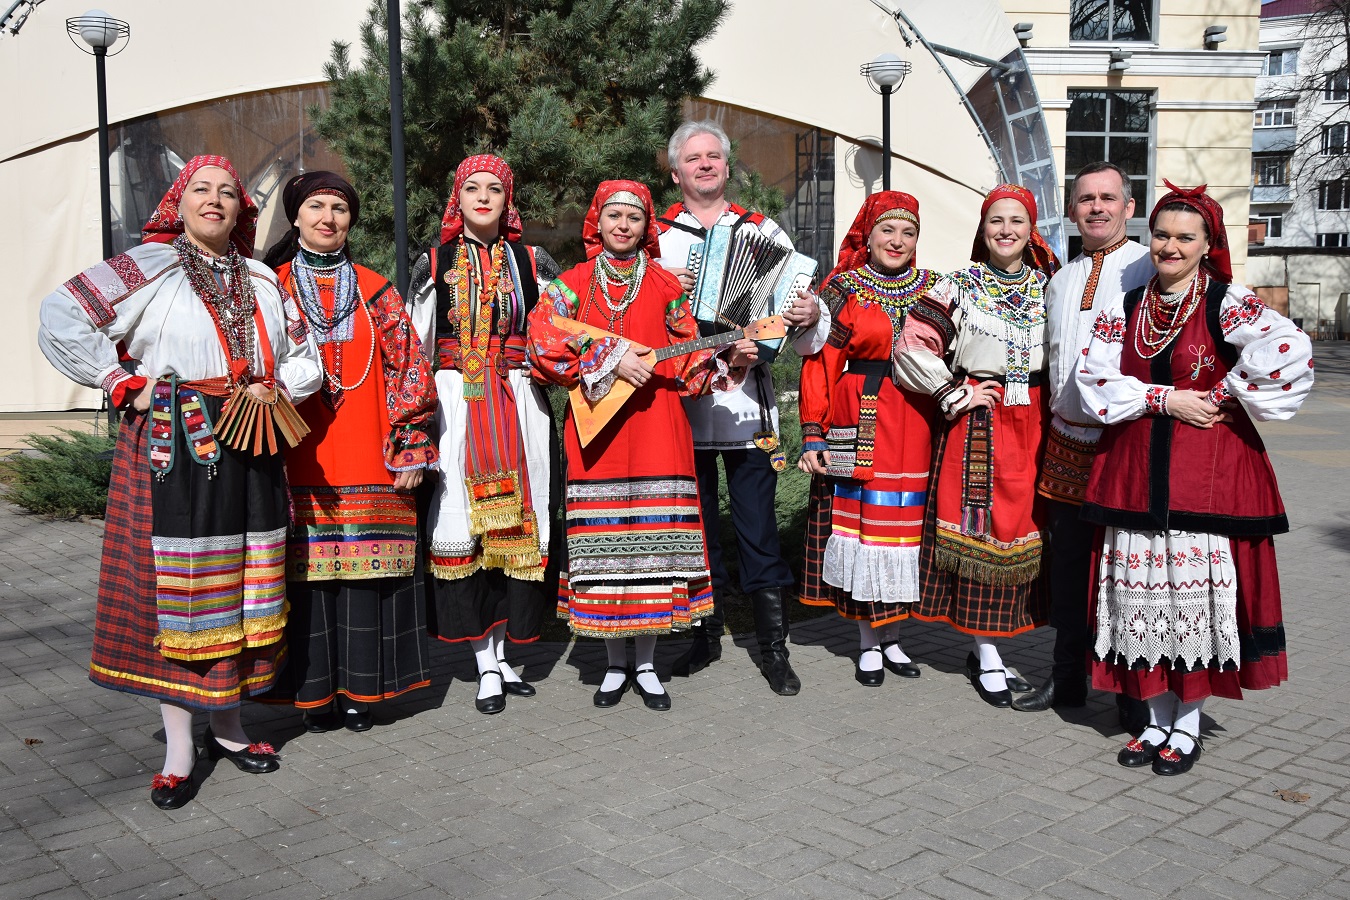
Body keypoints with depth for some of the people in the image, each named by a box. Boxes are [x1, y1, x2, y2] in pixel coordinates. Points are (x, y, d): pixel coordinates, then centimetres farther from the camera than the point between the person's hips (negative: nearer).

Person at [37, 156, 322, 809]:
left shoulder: (262, 280, 14)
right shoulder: (149, 266, 0)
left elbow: (304, 355, 20)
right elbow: (61, 319, -6)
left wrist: (276, 391, 0)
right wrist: (126, 386, -9)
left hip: (250, 448, 5)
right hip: (172, 449, -4)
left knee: (241, 586, 8)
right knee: (174, 587, -2)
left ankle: (227, 724, 23)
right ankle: (179, 746, 8)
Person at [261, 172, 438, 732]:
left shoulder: (374, 291, 10)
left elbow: (410, 368, 6)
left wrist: (410, 447, -1)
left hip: (369, 464, 1)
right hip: (299, 465, -1)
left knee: (366, 569, 1)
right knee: (307, 573, 0)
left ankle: (358, 690, 13)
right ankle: (314, 692, 13)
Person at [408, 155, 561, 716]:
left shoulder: (531, 263, 10)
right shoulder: (435, 264, 9)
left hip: (519, 406, 1)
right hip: (456, 405, -1)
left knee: (514, 522, 1)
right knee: (463, 523, -4)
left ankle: (500, 654, 14)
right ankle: (487, 665, 5)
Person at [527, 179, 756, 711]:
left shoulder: (665, 286, 11)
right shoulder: (573, 283, 8)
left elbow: (685, 361, 7)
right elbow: (544, 340, -8)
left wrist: (728, 363, -10)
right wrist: (611, 359, -14)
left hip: (655, 426, 1)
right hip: (596, 428, 0)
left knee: (653, 539, 0)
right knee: (603, 543, 1)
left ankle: (646, 665, 15)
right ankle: (615, 665, 17)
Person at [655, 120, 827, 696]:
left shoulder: (765, 231, 11)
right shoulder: (653, 236, 9)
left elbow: (796, 301, 9)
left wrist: (810, 317, -13)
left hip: (746, 401, -1)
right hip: (680, 400, 1)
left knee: (758, 528, 1)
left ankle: (773, 647, 11)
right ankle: (707, 632, 27)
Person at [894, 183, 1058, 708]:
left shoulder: (1051, 288, 11)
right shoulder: (959, 287, 0)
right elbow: (913, 348, -5)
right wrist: (955, 396, -7)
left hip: (1034, 424, 4)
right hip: (978, 422, -4)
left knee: (1023, 524, 5)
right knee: (979, 525, -3)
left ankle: (985, 648, 17)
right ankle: (988, 658, 7)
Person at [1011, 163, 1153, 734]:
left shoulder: (1151, 271, -5)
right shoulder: (1060, 280, 15)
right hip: (1068, 440, 6)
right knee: (1069, 569, 13)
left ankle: (1136, 697, 16)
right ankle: (1068, 681, 27)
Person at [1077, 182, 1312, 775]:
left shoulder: (1227, 303, -5)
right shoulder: (1125, 308, 8)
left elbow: (1290, 353, -20)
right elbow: (1096, 378, -1)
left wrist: (1226, 396, -12)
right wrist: (1164, 399, -10)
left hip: (1210, 471, -4)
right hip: (1135, 469, 4)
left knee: (1198, 587, 0)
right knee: (1144, 589, 6)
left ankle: (1187, 725, 17)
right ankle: (1157, 720, 21)